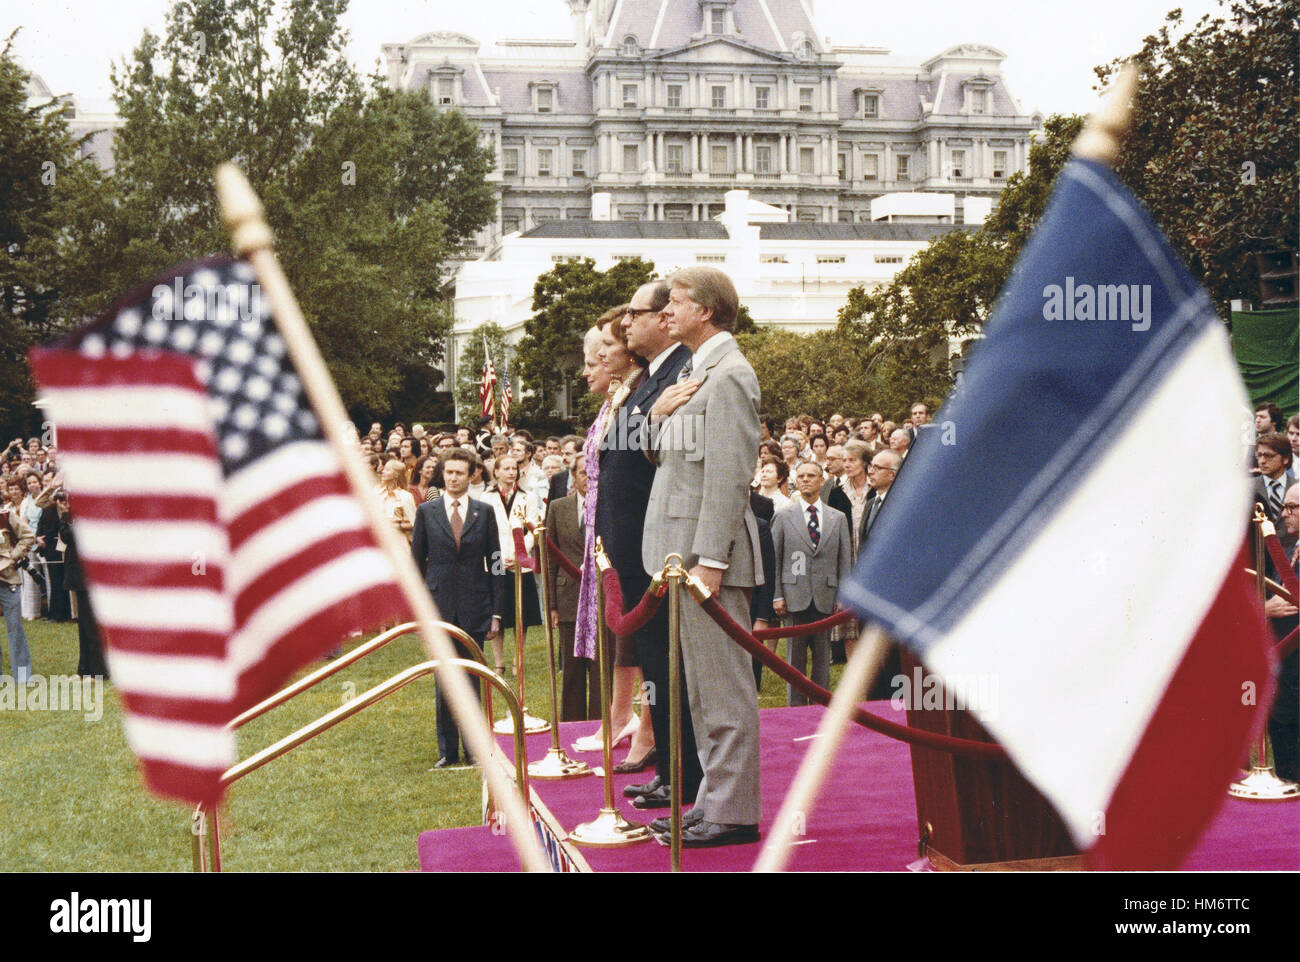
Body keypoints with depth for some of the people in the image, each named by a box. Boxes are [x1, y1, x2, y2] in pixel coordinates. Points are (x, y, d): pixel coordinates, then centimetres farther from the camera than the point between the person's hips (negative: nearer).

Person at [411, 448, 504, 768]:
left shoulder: (484, 512, 5)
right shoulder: (426, 511, 5)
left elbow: (495, 564, 6)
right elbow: (417, 562, 7)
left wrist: (496, 612, 1)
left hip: (474, 609, 0)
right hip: (439, 607, 0)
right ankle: (448, 751, 12)